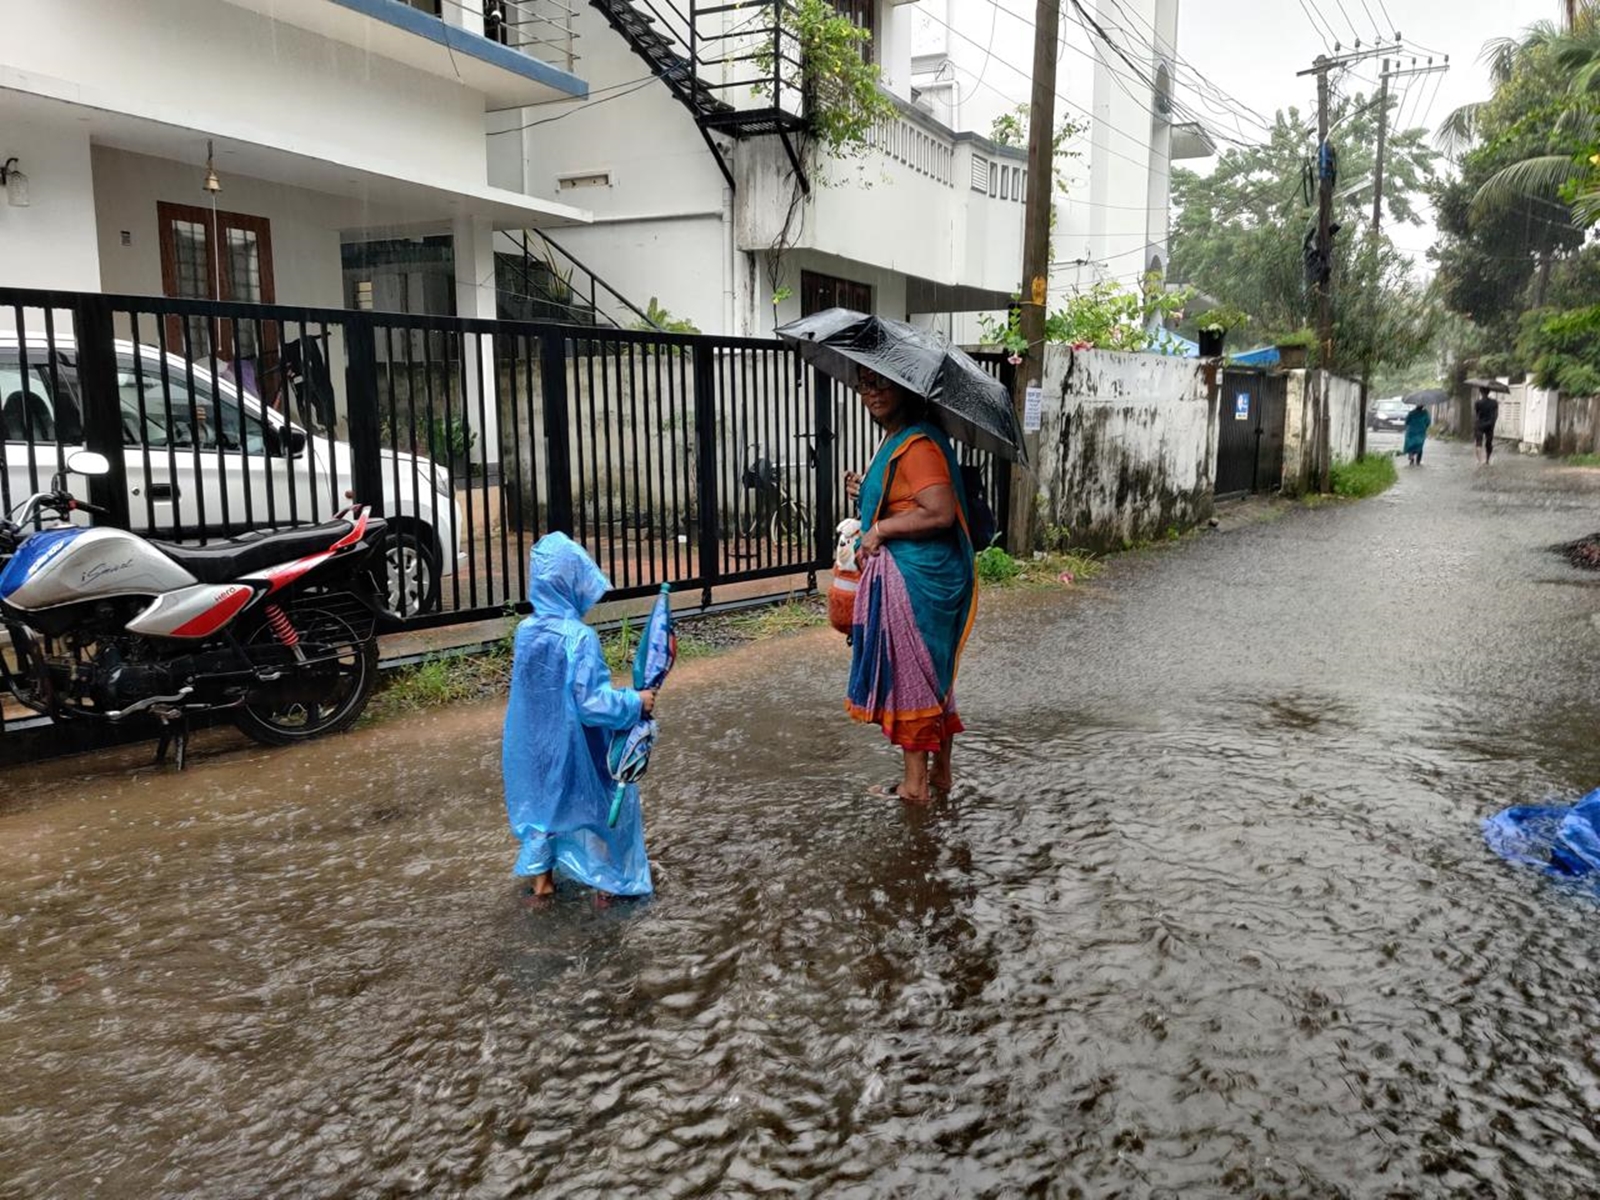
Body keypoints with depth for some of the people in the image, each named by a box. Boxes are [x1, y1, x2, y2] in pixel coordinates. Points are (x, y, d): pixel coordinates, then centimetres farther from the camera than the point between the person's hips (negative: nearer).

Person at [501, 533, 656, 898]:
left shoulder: (526, 631, -5)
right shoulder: (578, 638, -26)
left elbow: (527, 687, 7)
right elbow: (591, 703, -26)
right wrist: (635, 702, -14)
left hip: (535, 743, 6)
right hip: (574, 745, -6)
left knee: (542, 799, 23)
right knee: (598, 805, 14)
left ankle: (541, 877, 36)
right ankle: (608, 881, 26)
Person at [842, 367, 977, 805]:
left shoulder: (918, 444, -18)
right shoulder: (895, 441, 14)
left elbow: (939, 512, -29)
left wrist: (879, 529, -19)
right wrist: (867, 491, 16)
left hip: (915, 577, -10)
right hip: (902, 573, 10)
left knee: (911, 674, 1)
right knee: (932, 672, 17)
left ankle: (915, 783, 13)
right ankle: (940, 772, 29)